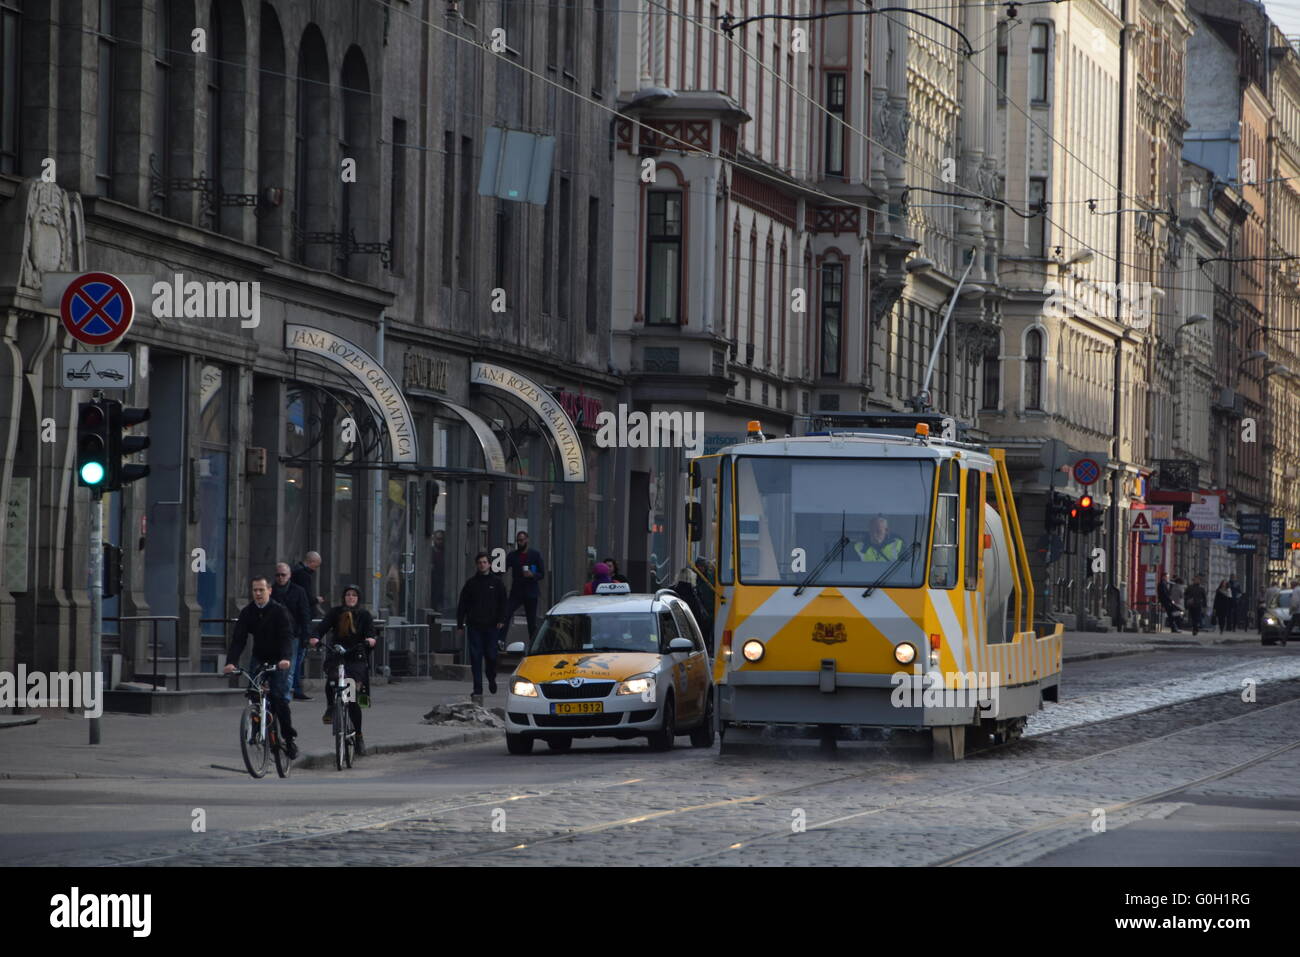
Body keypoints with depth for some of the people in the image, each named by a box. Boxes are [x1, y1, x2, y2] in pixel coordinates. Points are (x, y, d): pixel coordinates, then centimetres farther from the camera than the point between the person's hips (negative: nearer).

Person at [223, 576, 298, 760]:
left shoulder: (279, 611, -14)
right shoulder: (247, 612, -3)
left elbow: (287, 636, -25)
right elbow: (238, 639, -10)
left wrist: (286, 658, -43)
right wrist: (231, 661, -27)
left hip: (280, 660, -4)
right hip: (259, 658, 4)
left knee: (280, 697, -15)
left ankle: (289, 739, -9)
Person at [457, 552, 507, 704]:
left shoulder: (497, 583, 7)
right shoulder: (471, 583, 9)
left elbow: (502, 603, 6)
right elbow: (462, 604, 11)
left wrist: (501, 619, -8)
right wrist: (460, 623, 4)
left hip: (491, 625, -1)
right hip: (474, 626, 1)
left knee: (491, 656, -1)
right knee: (476, 657, -4)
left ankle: (491, 679, 29)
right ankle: (477, 690, -4)